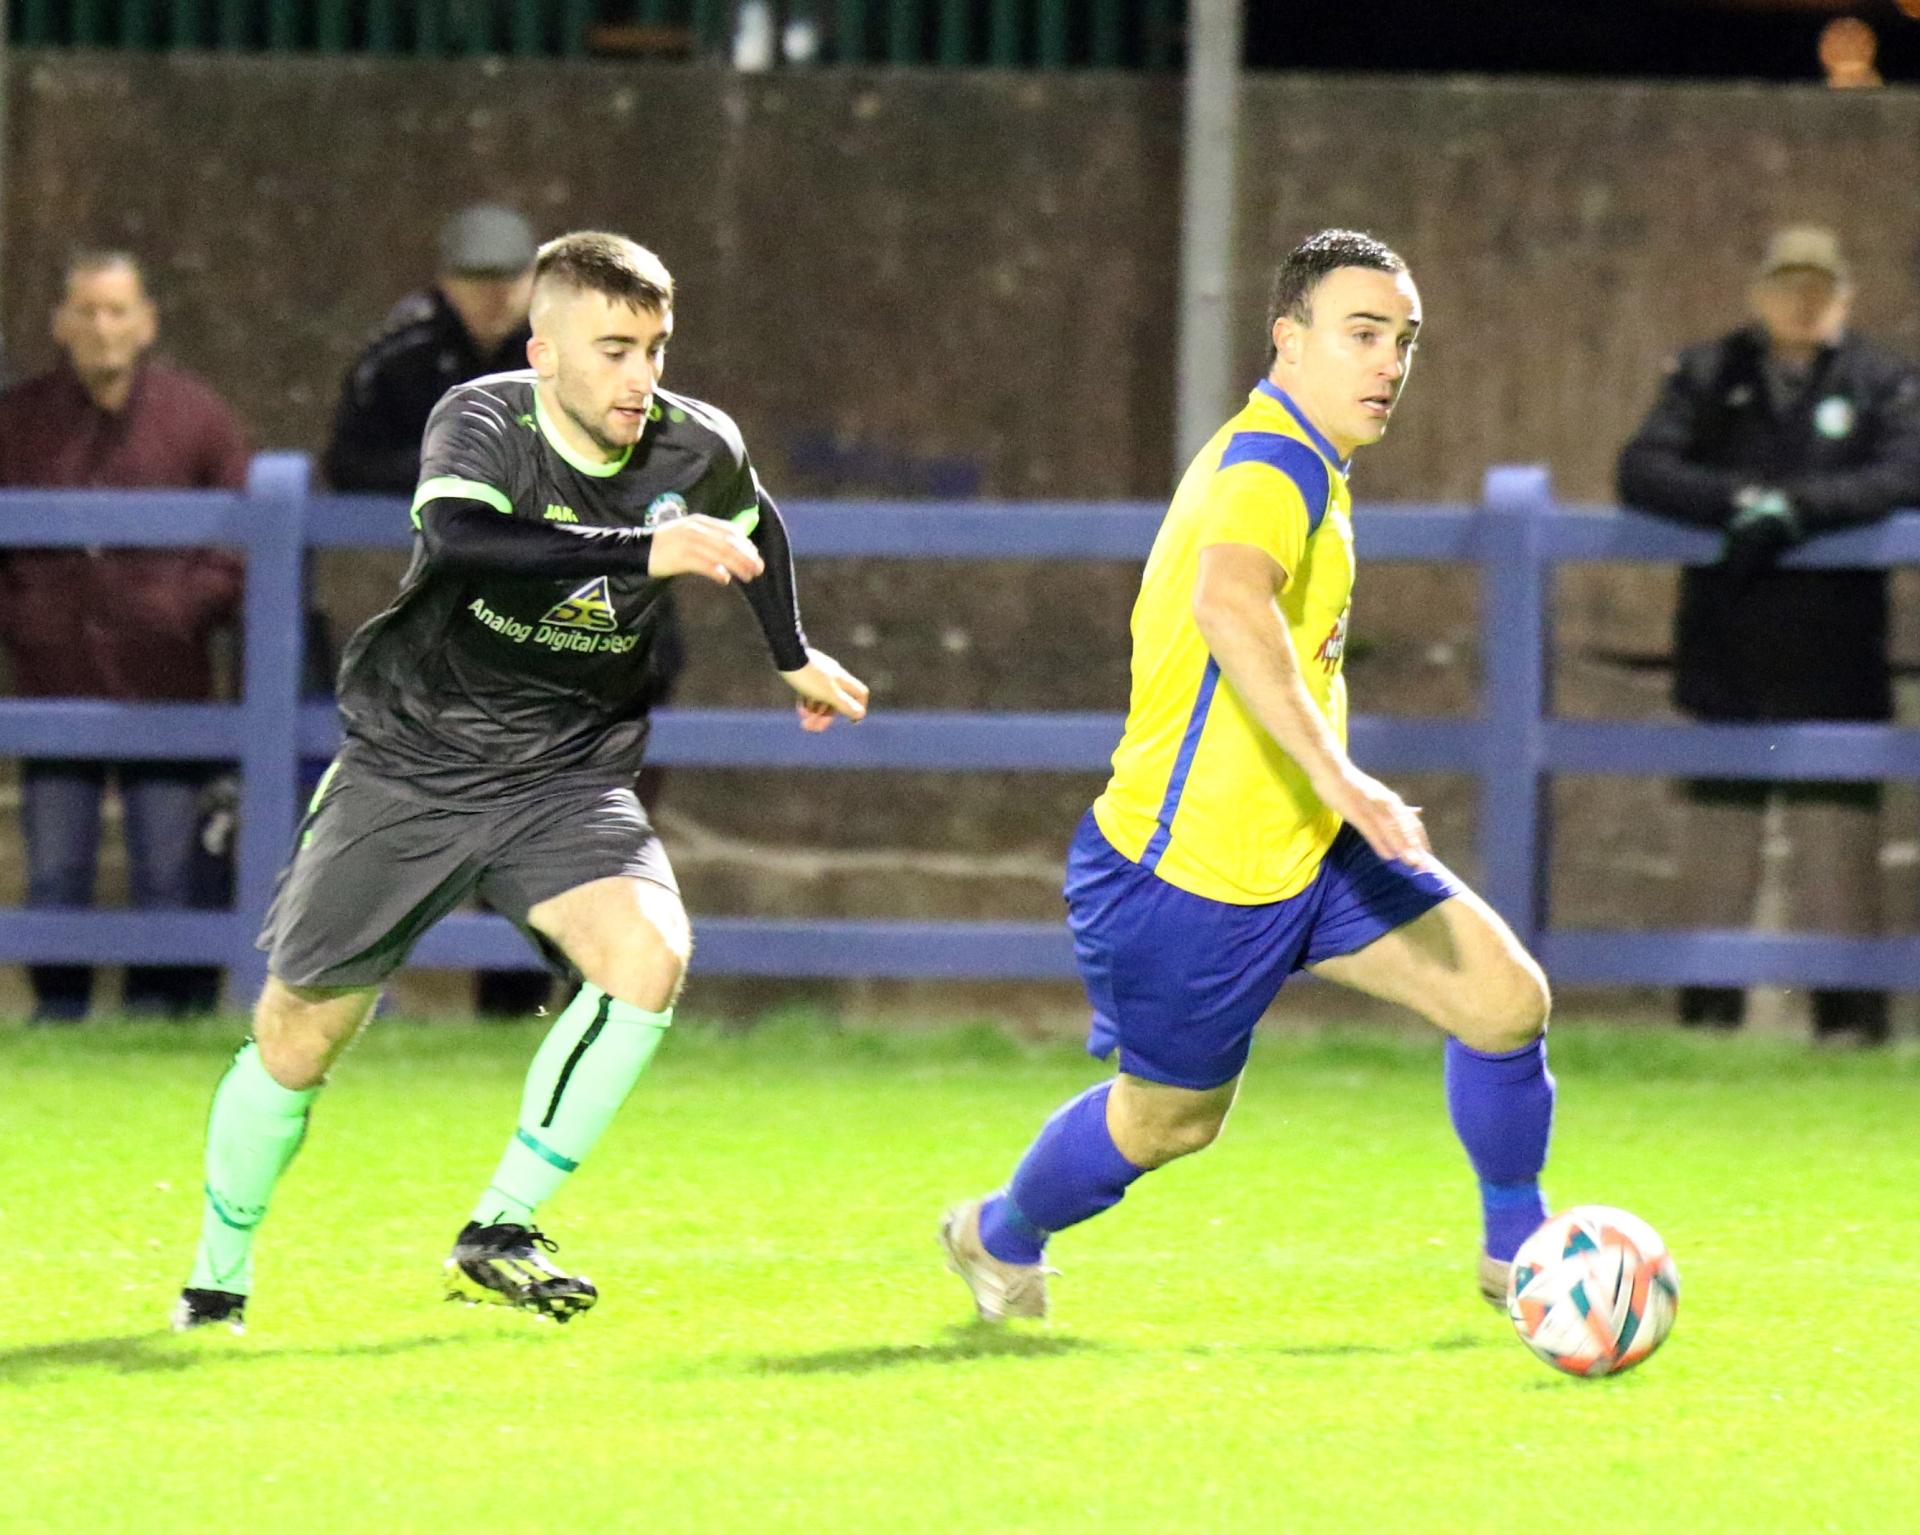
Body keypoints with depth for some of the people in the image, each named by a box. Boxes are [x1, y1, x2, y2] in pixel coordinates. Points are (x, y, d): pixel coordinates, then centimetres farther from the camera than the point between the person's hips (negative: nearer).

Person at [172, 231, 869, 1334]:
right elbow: (456, 541, -45)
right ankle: (218, 1279, 31)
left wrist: (795, 657, 31)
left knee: (649, 955, -26)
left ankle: (498, 1235, -12)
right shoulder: (482, 423, -21)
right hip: (411, 764, -2)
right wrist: (645, 549, -50)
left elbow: (753, 529, 17)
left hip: (567, 777, 2)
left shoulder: (699, 450, -9)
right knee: (298, 1037, 6)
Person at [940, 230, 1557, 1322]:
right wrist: (1338, 777, -52)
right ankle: (1000, 1236, 40)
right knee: (1172, 1118, 11)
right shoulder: (1274, 469, -23)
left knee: (1506, 995, -6)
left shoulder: (1297, 465, 11)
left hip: (1307, 855, 9)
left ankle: (1519, 1251, 12)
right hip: (1192, 870, -9)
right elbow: (1227, 605, -44)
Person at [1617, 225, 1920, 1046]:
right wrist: (1741, 502, -19)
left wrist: (1793, 509, -22)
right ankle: (1710, 1001, 9)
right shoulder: (1706, 375, 10)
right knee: (1719, 814, 4)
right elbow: (1642, 471, -2)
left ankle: (1848, 1002, -3)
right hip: (1725, 650, 2)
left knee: (1838, 818, -6)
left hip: (1833, 656, -2)